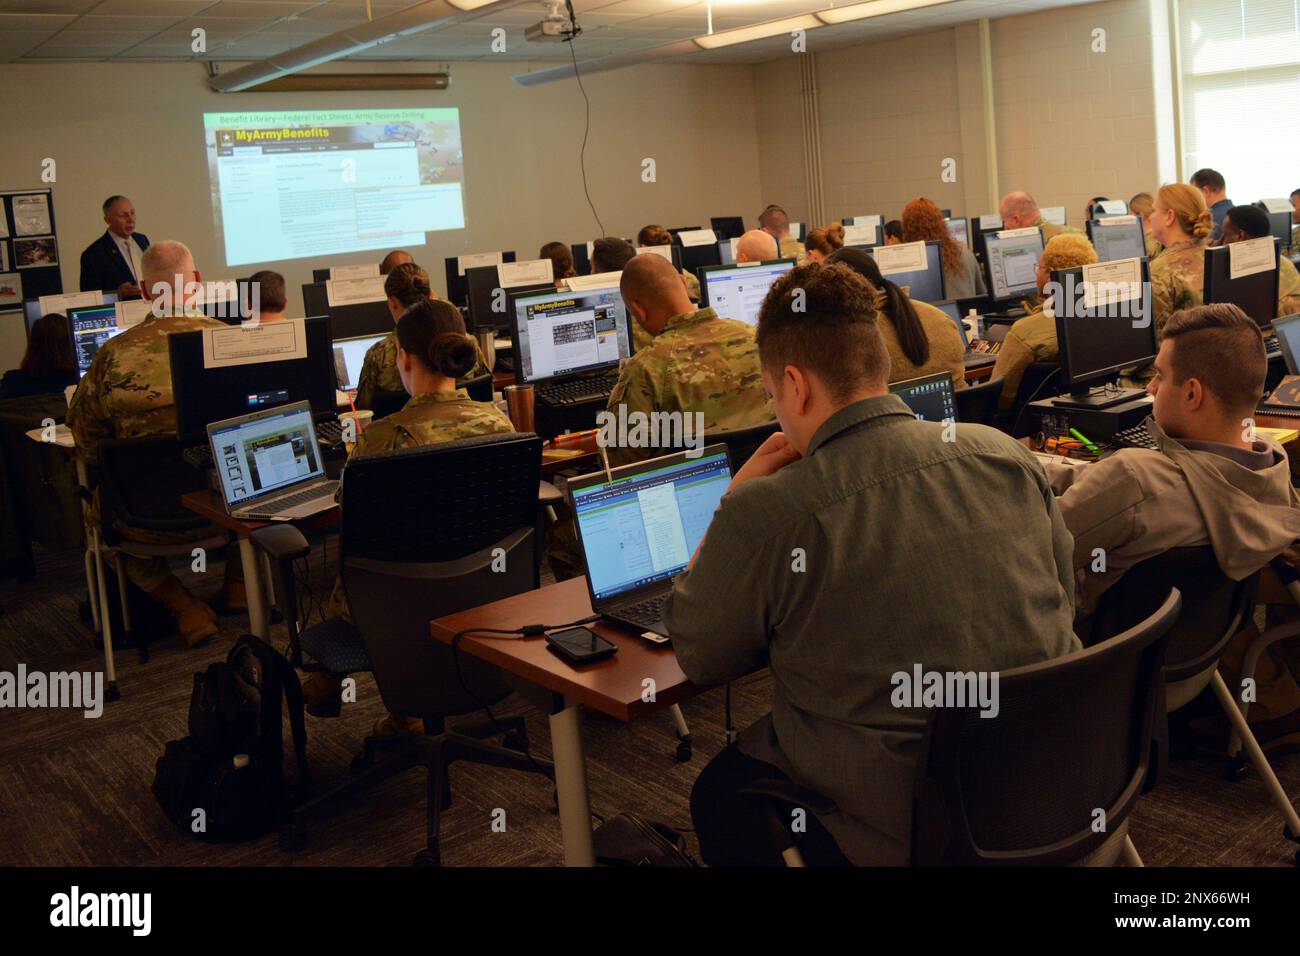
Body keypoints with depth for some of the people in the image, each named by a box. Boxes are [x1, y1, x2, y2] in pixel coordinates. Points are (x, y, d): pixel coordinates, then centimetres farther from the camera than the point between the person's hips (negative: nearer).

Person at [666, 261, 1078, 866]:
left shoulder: (761, 514, -20)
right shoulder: (1008, 457, -6)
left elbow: (699, 659, -2)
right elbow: (1065, 594, 11)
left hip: (903, 835, -6)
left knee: (717, 795, 22)